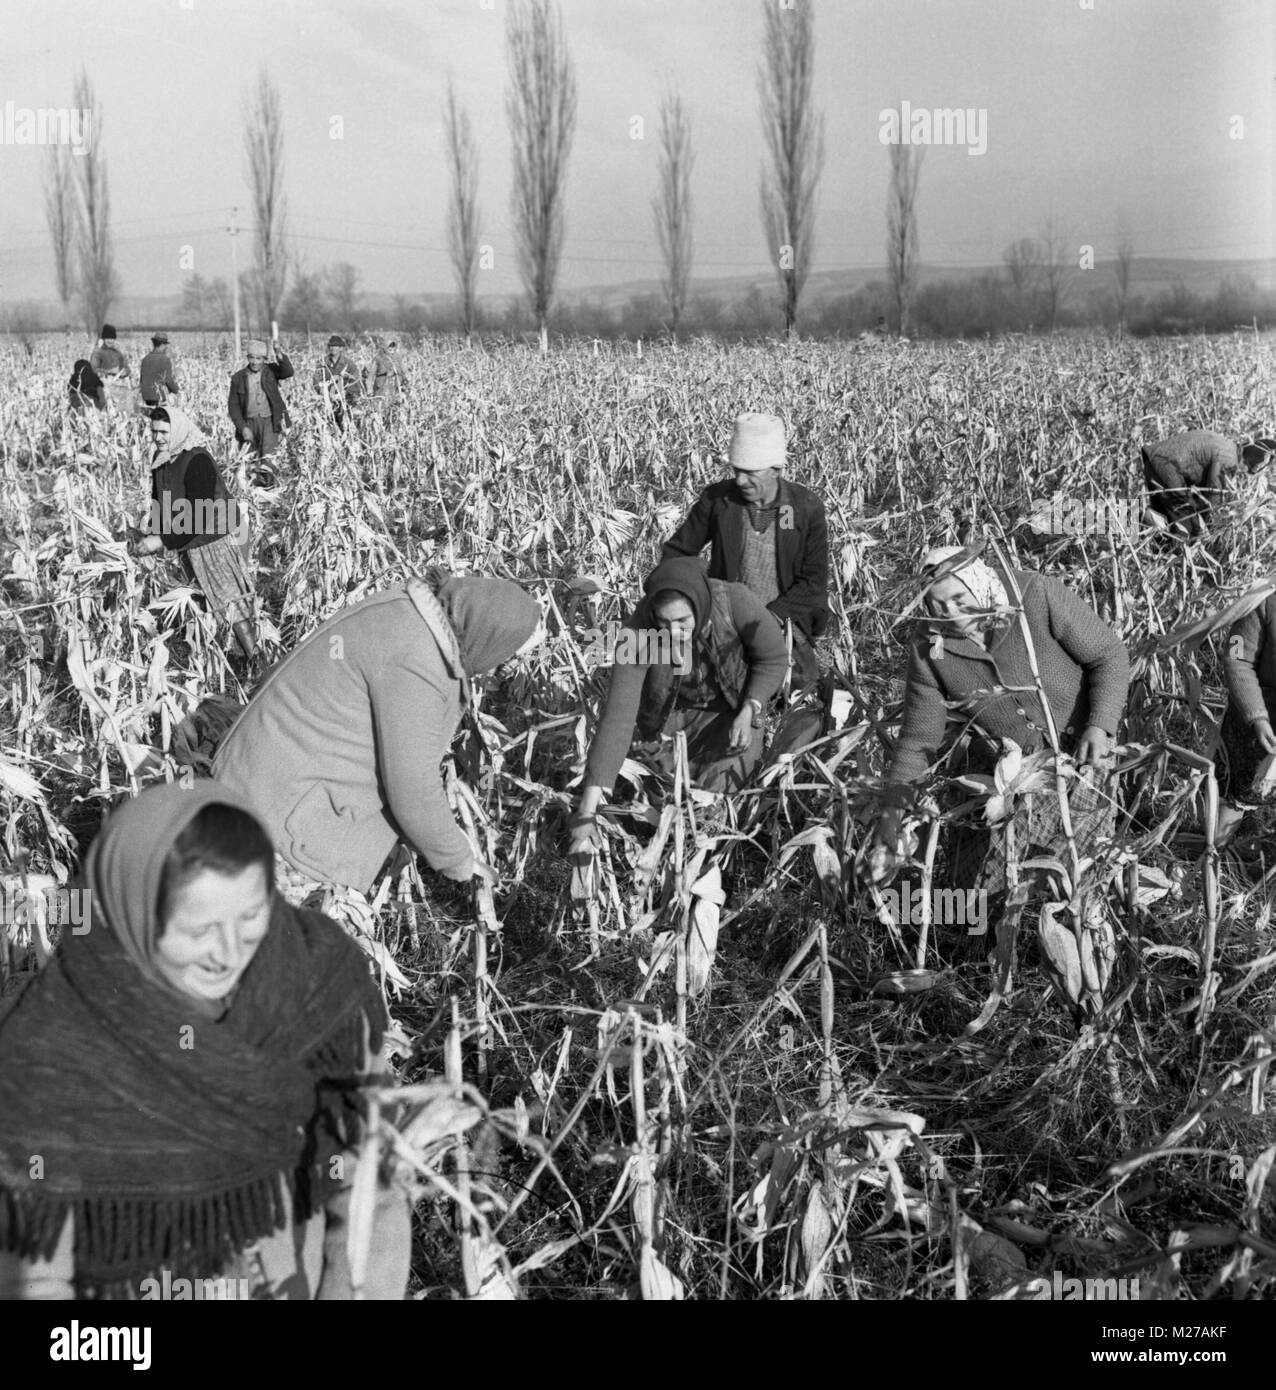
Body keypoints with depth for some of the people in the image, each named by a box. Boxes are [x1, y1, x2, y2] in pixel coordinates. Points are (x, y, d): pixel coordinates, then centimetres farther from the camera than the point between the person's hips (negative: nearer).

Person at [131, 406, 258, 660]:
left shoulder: (197, 461, -24)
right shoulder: (161, 459, 3)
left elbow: (198, 516, -27)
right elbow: (158, 502, 15)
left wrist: (163, 541, -26)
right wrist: (151, 537, 2)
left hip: (217, 538, -9)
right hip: (191, 543, 9)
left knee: (230, 603, -8)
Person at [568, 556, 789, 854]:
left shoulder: (736, 602, -33)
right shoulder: (638, 632, -33)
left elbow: (773, 658, -11)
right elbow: (617, 717, -36)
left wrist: (748, 713, -27)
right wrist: (587, 810, -42)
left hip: (731, 710, 0)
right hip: (669, 716, 1)